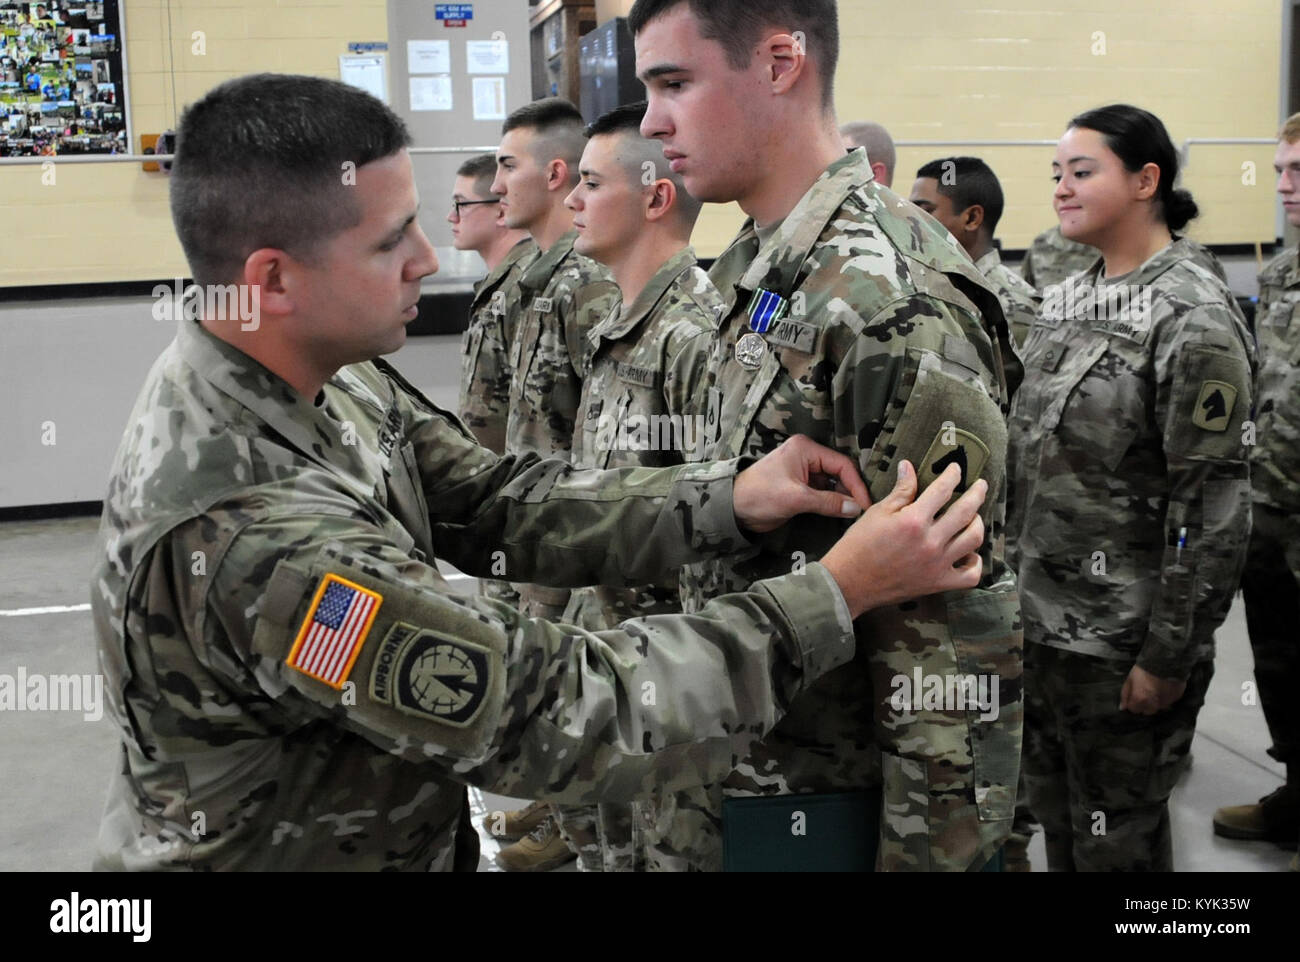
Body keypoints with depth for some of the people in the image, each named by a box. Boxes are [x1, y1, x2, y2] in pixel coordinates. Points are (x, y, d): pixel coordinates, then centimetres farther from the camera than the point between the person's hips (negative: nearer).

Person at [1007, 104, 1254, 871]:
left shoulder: (1193, 316, -14)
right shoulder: (1072, 300, 8)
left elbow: (1213, 506, -17)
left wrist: (1169, 655, -17)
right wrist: (1017, 588, 14)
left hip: (1125, 640, -7)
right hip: (1045, 620, 7)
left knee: (1117, 841, 8)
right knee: (1056, 820, 18)